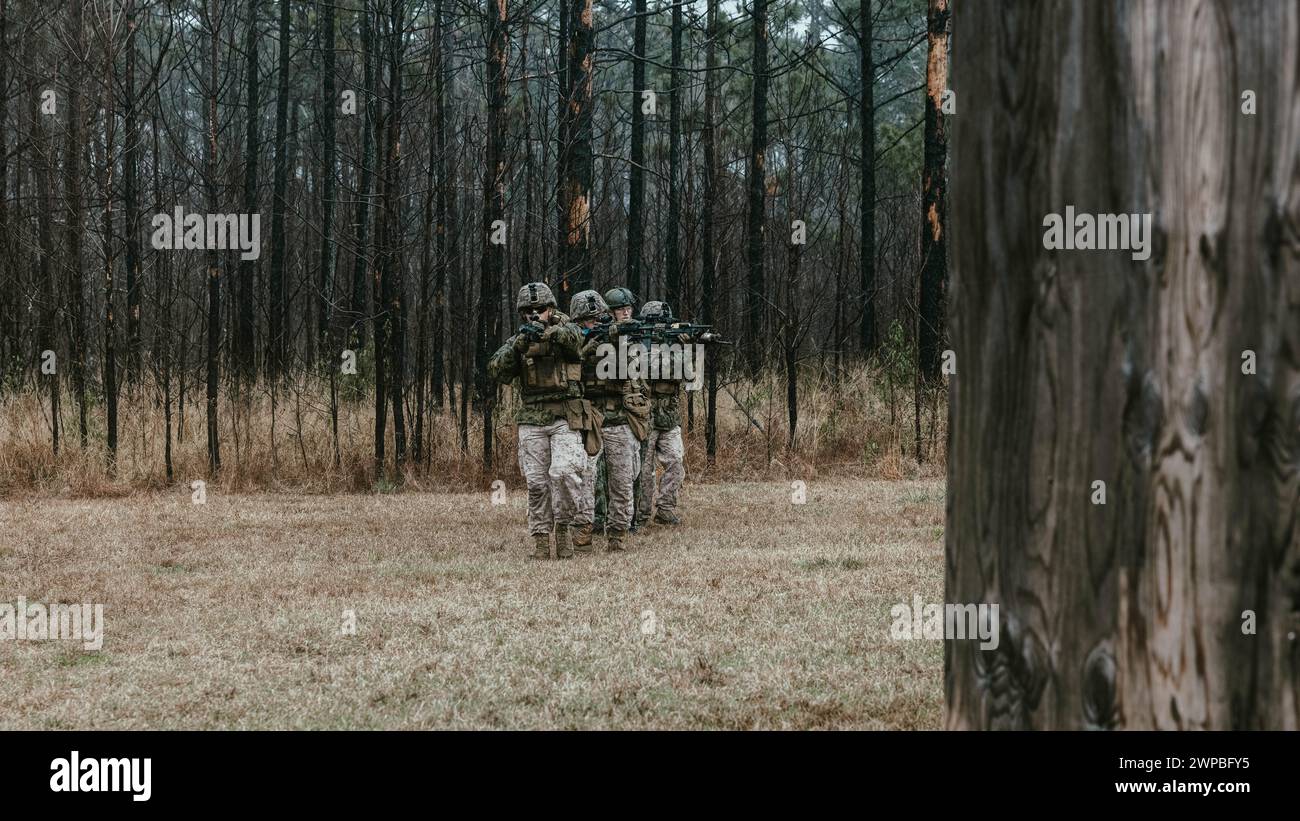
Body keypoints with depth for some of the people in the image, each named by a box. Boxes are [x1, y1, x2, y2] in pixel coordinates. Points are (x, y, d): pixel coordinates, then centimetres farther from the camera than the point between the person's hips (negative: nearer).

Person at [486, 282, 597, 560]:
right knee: (537, 482, 1)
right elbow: (497, 371, -3)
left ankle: (562, 527, -3)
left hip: (566, 418, -3)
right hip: (532, 420, 3)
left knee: (564, 472, -21)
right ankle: (540, 540, 6)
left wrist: (548, 330, -38)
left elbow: (573, 337, -21)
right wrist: (518, 344, -16)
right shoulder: (518, 341, 12)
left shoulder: (566, 331, 5)